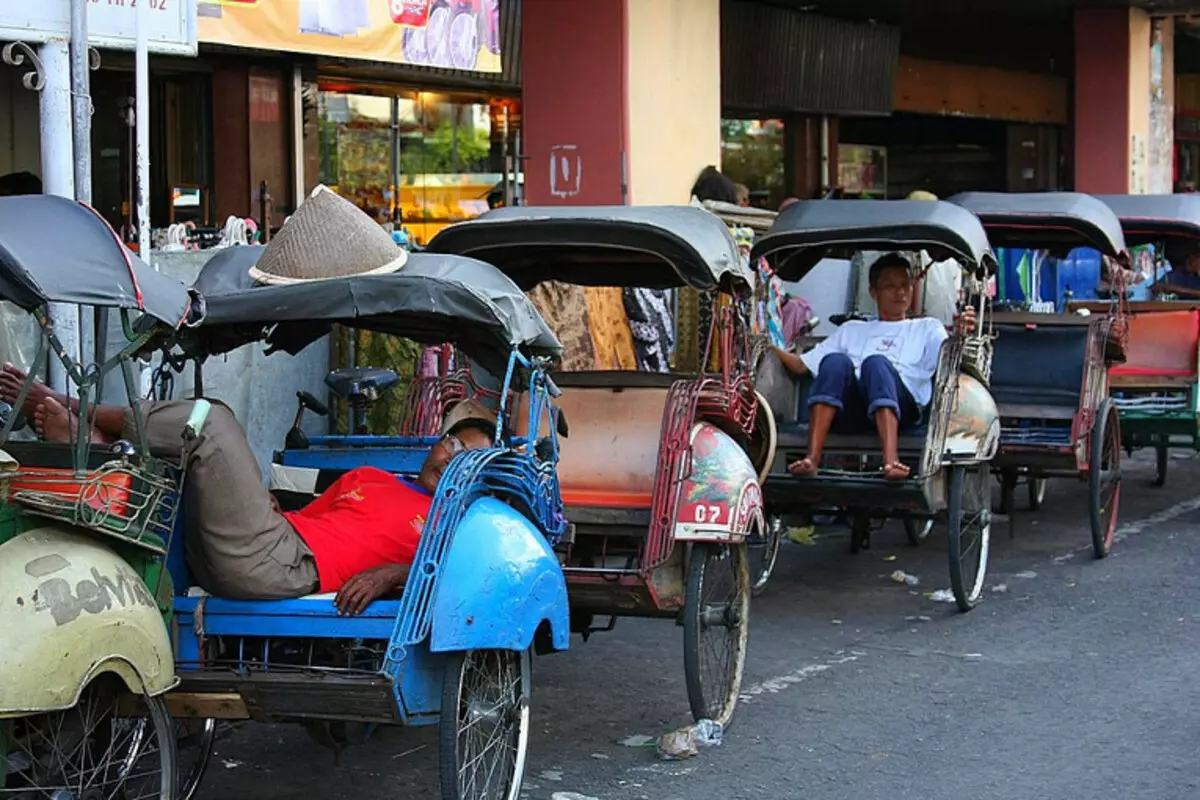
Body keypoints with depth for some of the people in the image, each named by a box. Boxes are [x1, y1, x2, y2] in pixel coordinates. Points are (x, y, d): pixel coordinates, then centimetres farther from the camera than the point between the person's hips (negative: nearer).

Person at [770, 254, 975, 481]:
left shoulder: (927, 328, 29)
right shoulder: (852, 330, 36)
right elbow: (801, 365, 30)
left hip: (899, 410, -2)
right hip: (848, 413, 2)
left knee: (876, 363, -33)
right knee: (835, 361, -29)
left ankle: (891, 460, -56)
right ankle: (811, 459, -44)